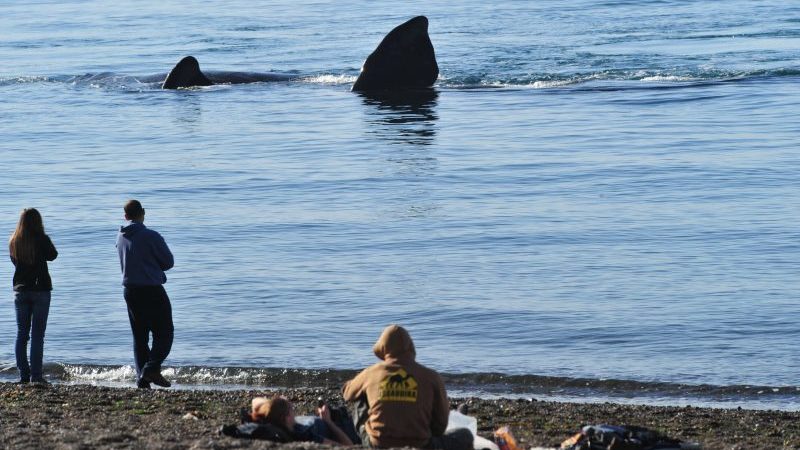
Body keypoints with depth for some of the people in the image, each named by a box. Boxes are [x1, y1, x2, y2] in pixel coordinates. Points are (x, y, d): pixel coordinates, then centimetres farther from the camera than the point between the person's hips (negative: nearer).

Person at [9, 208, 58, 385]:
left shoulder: (13, 242, 1)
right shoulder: (42, 239, -11)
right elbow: (52, 255, 6)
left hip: (20, 290, 4)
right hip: (40, 290, -4)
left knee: (22, 334, 8)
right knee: (37, 335, -2)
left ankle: (24, 375, 6)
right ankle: (36, 375, -6)